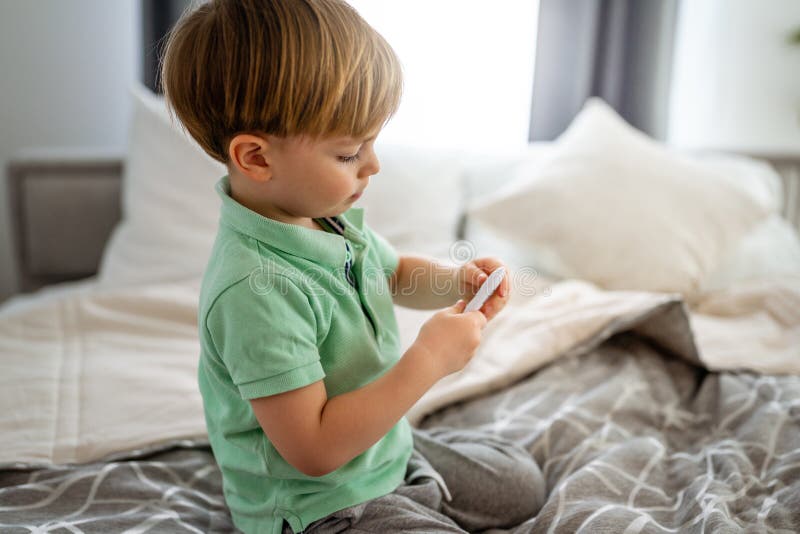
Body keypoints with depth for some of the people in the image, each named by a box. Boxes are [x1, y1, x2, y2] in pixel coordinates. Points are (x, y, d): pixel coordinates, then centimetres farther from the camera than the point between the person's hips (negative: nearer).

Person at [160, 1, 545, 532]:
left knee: (523, 482, 22)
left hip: (389, 450, 9)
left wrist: (458, 281, -6)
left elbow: (396, 273, 15)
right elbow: (314, 449, -31)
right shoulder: (255, 291, -35)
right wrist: (429, 360, -30)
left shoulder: (331, 214, -6)